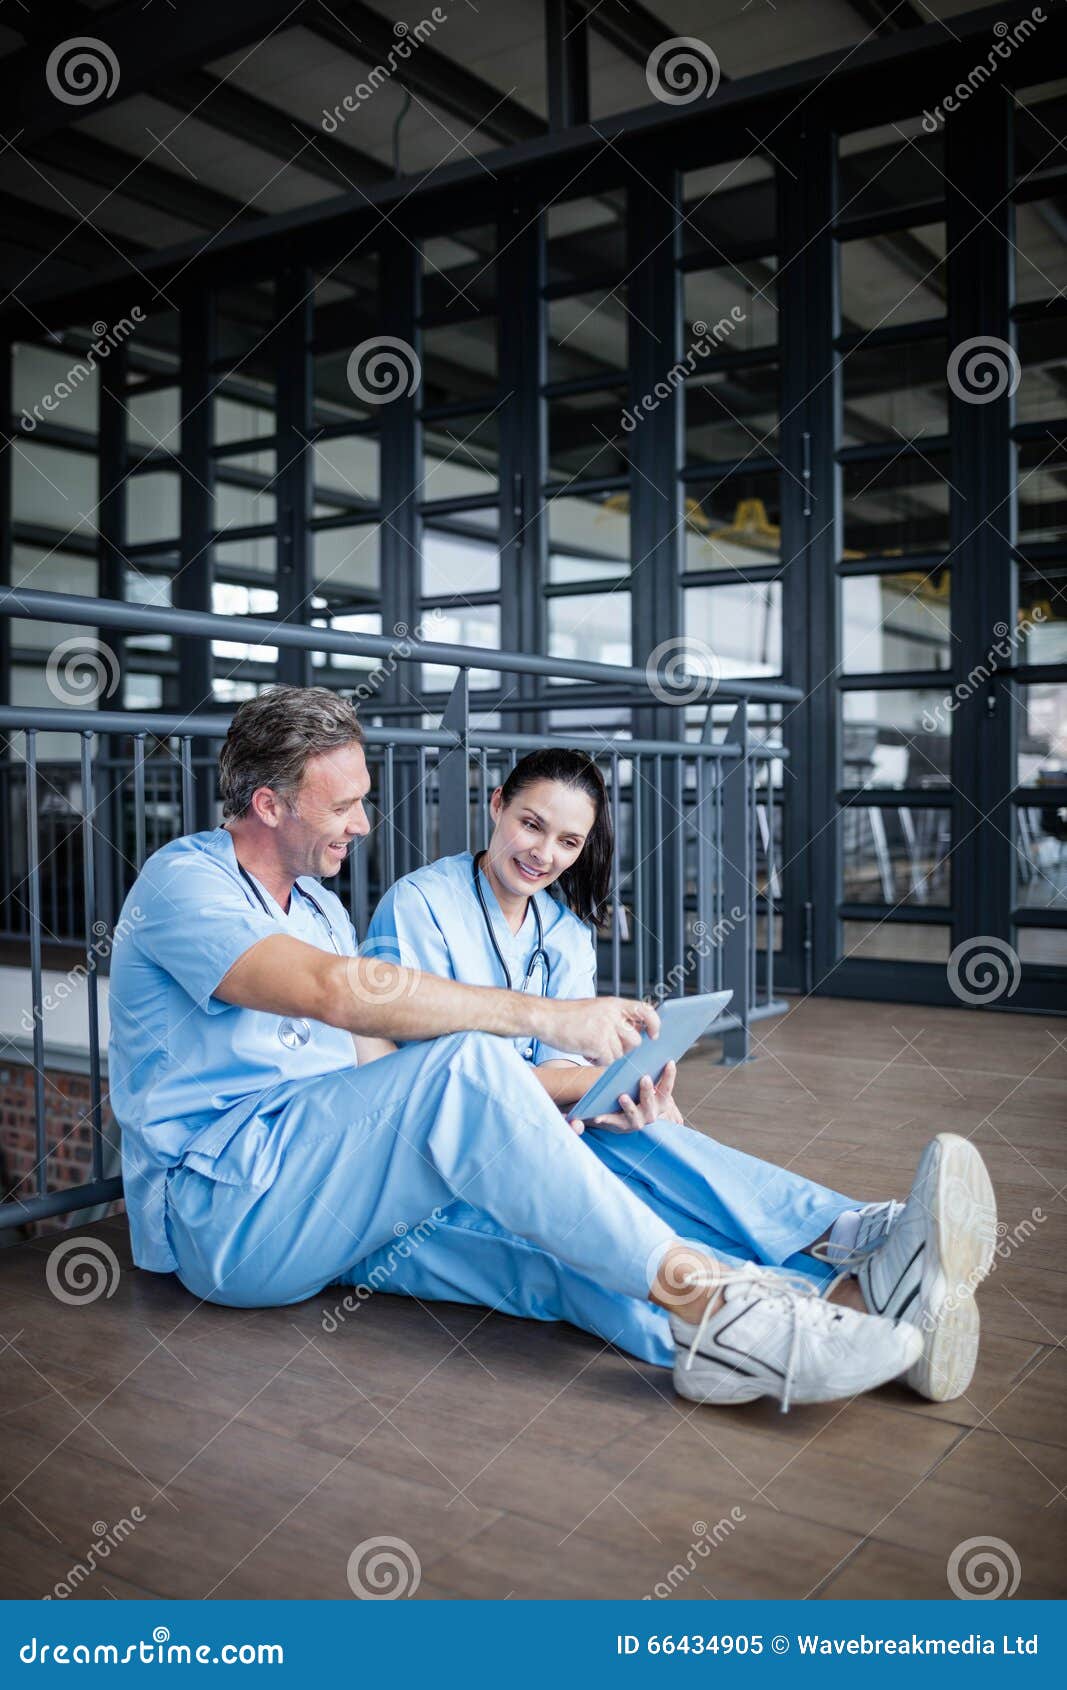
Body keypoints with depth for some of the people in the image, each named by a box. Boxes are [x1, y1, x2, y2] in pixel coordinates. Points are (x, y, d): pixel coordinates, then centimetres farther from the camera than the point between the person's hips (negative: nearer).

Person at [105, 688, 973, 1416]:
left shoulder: (316, 904, 18)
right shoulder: (182, 883, -11)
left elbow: (376, 1063, 9)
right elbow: (334, 991, -29)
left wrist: (568, 1097, -5)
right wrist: (543, 1017, -28)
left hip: (318, 1173, 8)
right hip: (218, 1212, -8)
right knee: (463, 1065, -32)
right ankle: (706, 1306, -36)